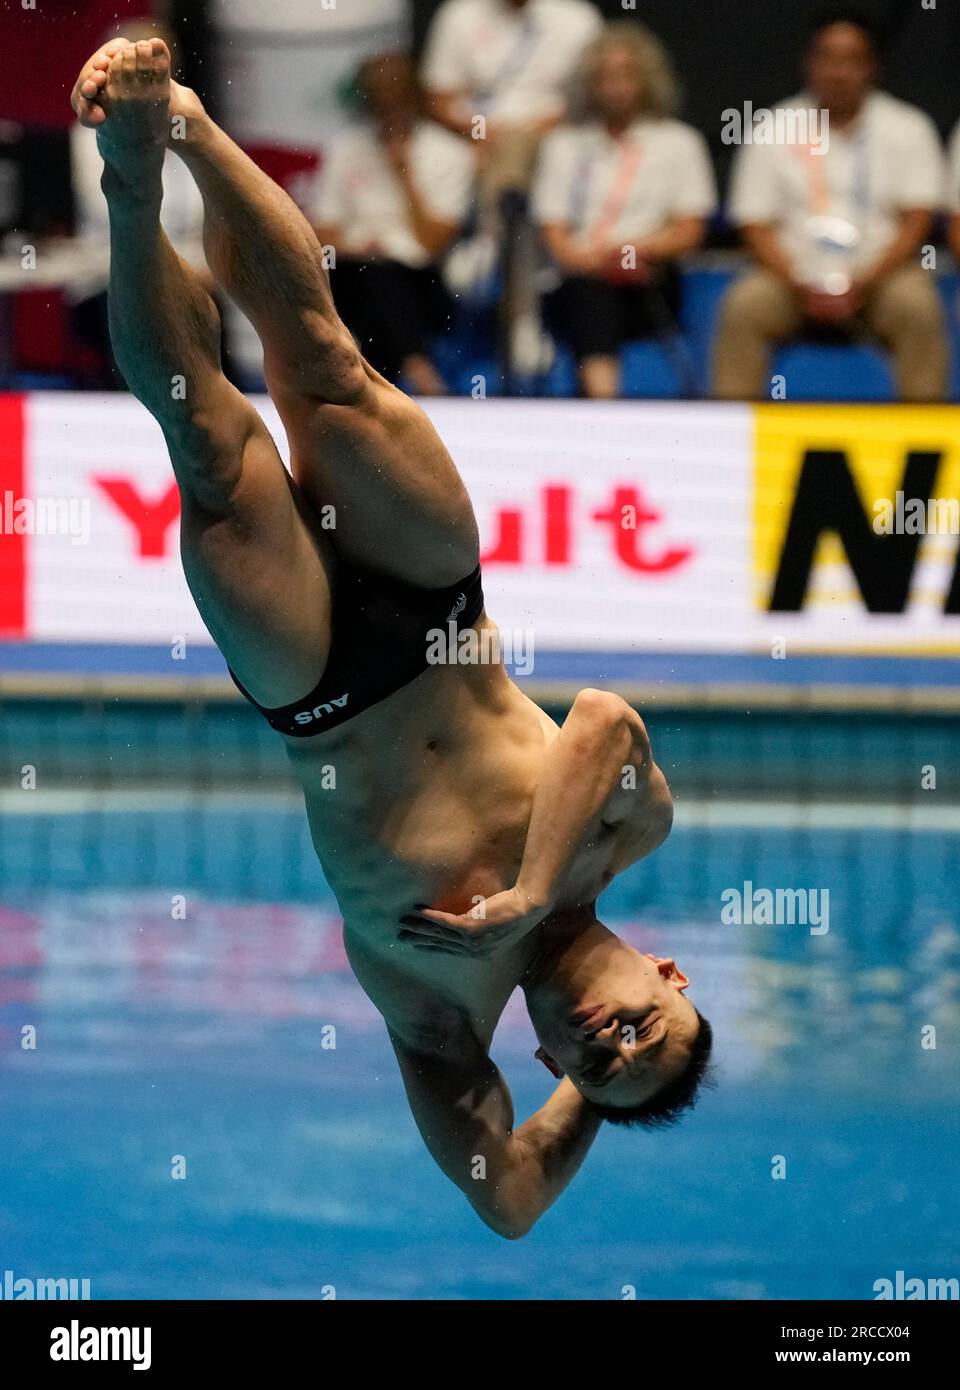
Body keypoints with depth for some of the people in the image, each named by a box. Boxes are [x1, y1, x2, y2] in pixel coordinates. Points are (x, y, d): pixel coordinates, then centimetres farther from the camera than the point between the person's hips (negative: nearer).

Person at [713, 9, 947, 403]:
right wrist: (800, 288, -16)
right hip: (796, 276, 1)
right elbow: (756, 227, 2)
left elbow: (916, 223, -2)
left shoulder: (908, 128, 4)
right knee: (743, 307, -28)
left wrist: (864, 284, -18)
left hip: (881, 274, -1)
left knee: (918, 307, -32)